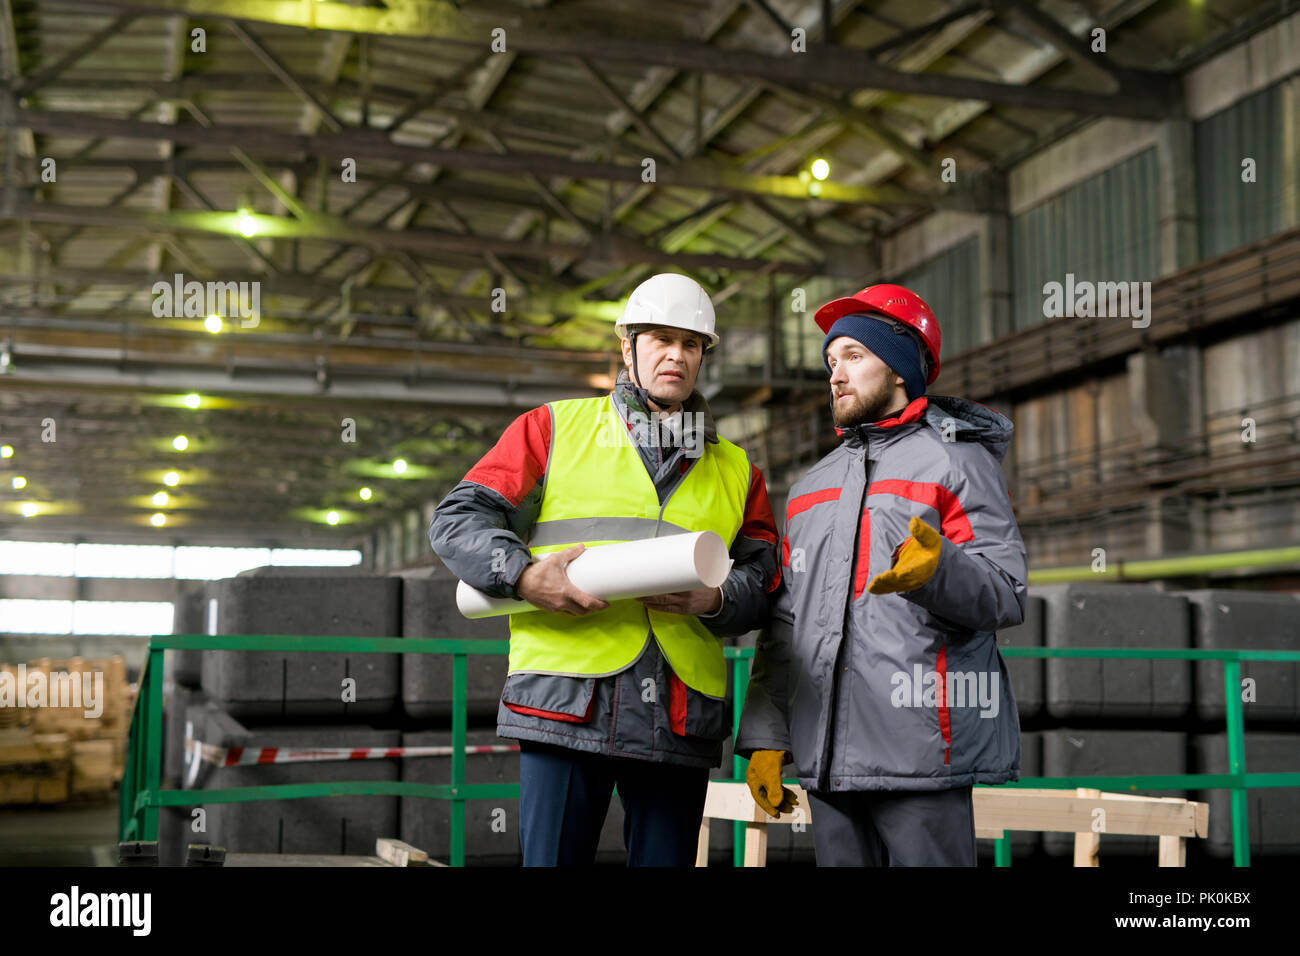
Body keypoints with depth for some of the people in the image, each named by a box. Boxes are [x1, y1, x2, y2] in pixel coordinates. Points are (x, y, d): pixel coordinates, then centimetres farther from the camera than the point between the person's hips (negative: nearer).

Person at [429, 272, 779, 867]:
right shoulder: (553, 429, 11)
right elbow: (456, 521, 6)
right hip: (566, 705, -3)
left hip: (680, 721, 3)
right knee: (552, 859, -4)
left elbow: (763, 579, 14)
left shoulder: (735, 471, 20)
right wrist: (524, 576, -12)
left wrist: (714, 598, -8)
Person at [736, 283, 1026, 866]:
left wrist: (938, 567, -28)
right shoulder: (812, 485, 23)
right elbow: (784, 621, 19)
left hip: (921, 752, -6)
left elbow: (1007, 596, -7)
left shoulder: (955, 461, 4)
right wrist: (765, 735, 11)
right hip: (828, 755, 6)